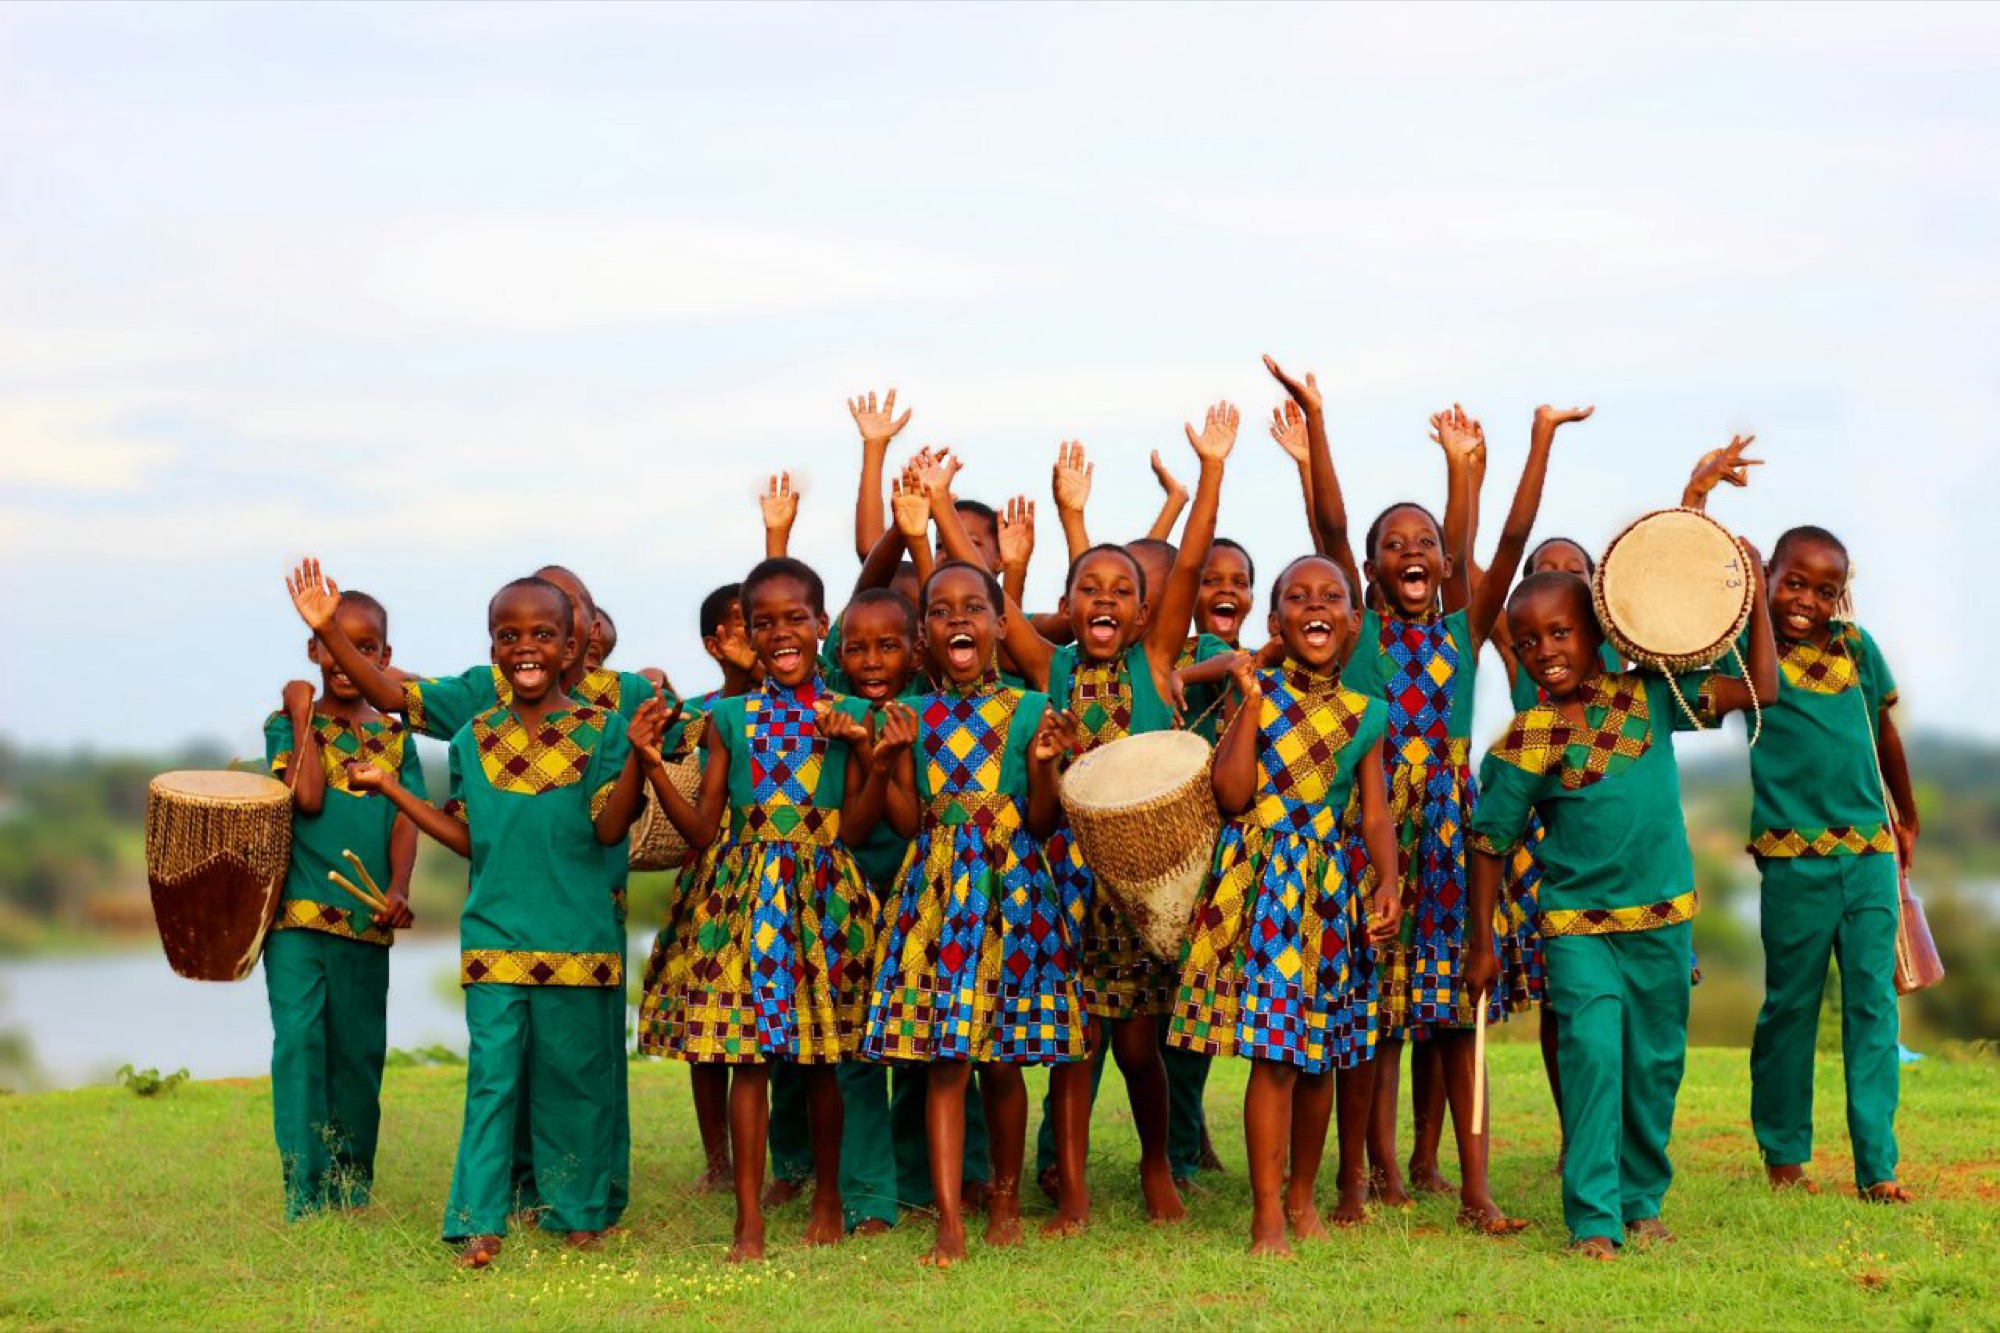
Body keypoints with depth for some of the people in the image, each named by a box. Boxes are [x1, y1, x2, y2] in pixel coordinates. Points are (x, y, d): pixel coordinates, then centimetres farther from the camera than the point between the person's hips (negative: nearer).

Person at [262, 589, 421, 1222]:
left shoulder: (393, 735, 11)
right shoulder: (288, 724, 3)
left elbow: (405, 818, 1)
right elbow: (307, 797, -13)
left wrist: (398, 889, -15)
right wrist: (303, 716, -7)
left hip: (367, 917, 3)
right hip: (298, 913, -3)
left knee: (359, 1053, 9)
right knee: (300, 1042, -10)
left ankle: (352, 1191, 21)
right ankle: (305, 1199, -10)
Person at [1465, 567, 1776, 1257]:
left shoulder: (1651, 696, 0)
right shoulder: (1524, 742, -7)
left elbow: (1759, 688, -1)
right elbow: (1490, 844, 0)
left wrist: (1756, 595, -6)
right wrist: (1481, 944, 1)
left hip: (1662, 916, 3)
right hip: (1577, 924, -3)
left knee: (1656, 1065, 11)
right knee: (1593, 1052, -16)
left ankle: (1642, 1200, 28)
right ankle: (1592, 1218, -11)